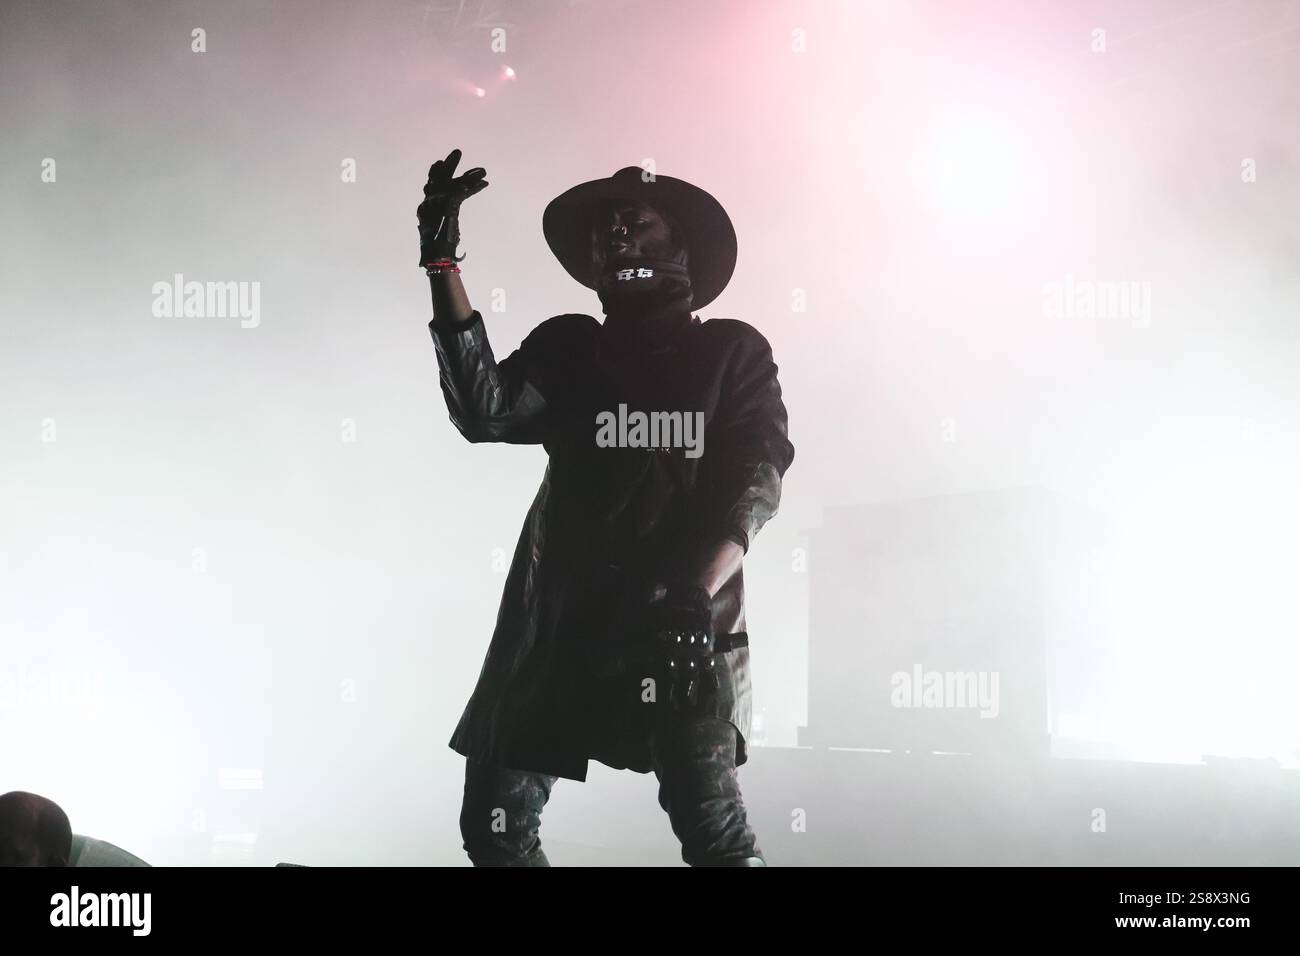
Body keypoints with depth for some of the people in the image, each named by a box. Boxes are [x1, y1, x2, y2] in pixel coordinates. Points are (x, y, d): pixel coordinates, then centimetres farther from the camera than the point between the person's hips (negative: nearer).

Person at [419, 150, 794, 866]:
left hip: (686, 620, -3)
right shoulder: (568, 348, 13)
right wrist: (443, 265, -11)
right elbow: (486, 413, -5)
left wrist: (696, 597, -23)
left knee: (710, 821, -18)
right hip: (561, 619, 3)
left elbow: (758, 478, -5)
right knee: (495, 825, 1)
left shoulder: (734, 351, 8)